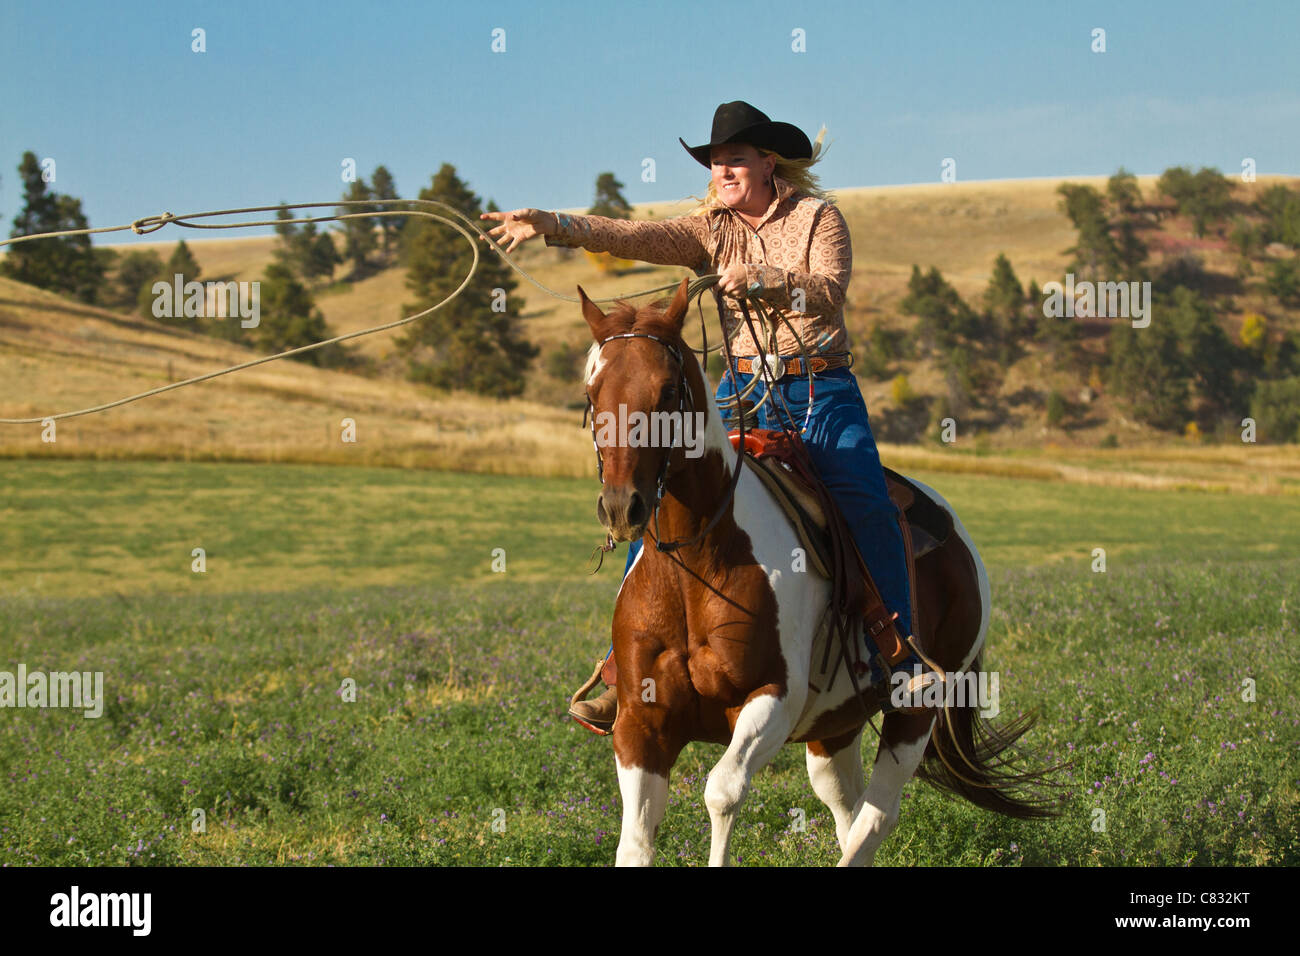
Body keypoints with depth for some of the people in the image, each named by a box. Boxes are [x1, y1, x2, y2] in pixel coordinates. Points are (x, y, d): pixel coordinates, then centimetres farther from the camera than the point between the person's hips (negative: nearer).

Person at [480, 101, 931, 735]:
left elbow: (830, 291, -15)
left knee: (870, 509, -24)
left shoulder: (817, 217, 2)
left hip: (822, 391, -3)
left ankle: (900, 664, -14)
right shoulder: (712, 229, 11)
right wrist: (551, 225, -19)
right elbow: (634, 237, -4)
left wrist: (766, 280, -33)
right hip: (742, 391, 3)